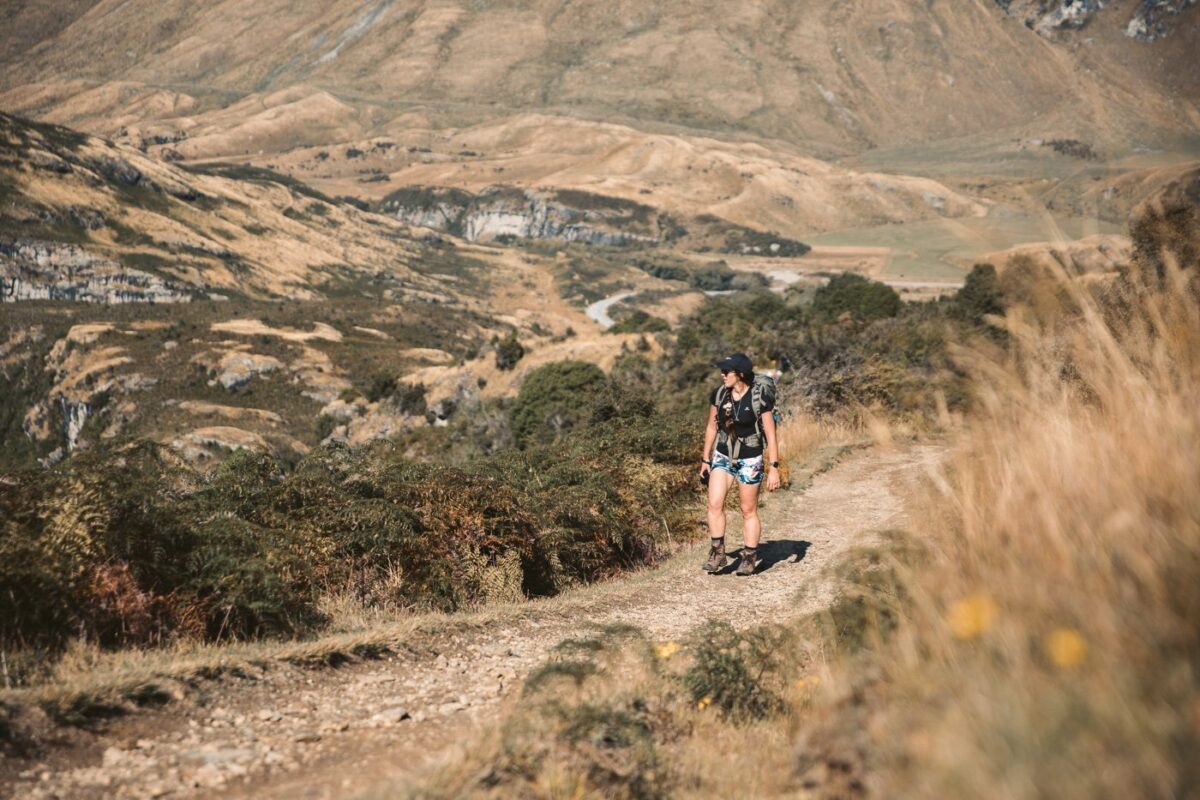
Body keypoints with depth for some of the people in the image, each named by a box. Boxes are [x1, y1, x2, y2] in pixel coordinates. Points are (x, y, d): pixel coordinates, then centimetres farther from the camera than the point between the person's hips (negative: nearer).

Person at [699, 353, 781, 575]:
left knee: (748, 510, 5)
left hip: (749, 460, -4)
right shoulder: (718, 394, -2)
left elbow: (771, 435, -11)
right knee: (714, 503, -12)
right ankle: (718, 553, 1)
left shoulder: (759, 399, -14)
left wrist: (774, 468, -13)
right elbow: (711, 427, 10)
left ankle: (750, 558, 18)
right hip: (722, 456, 4)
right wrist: (705, 459, 13)